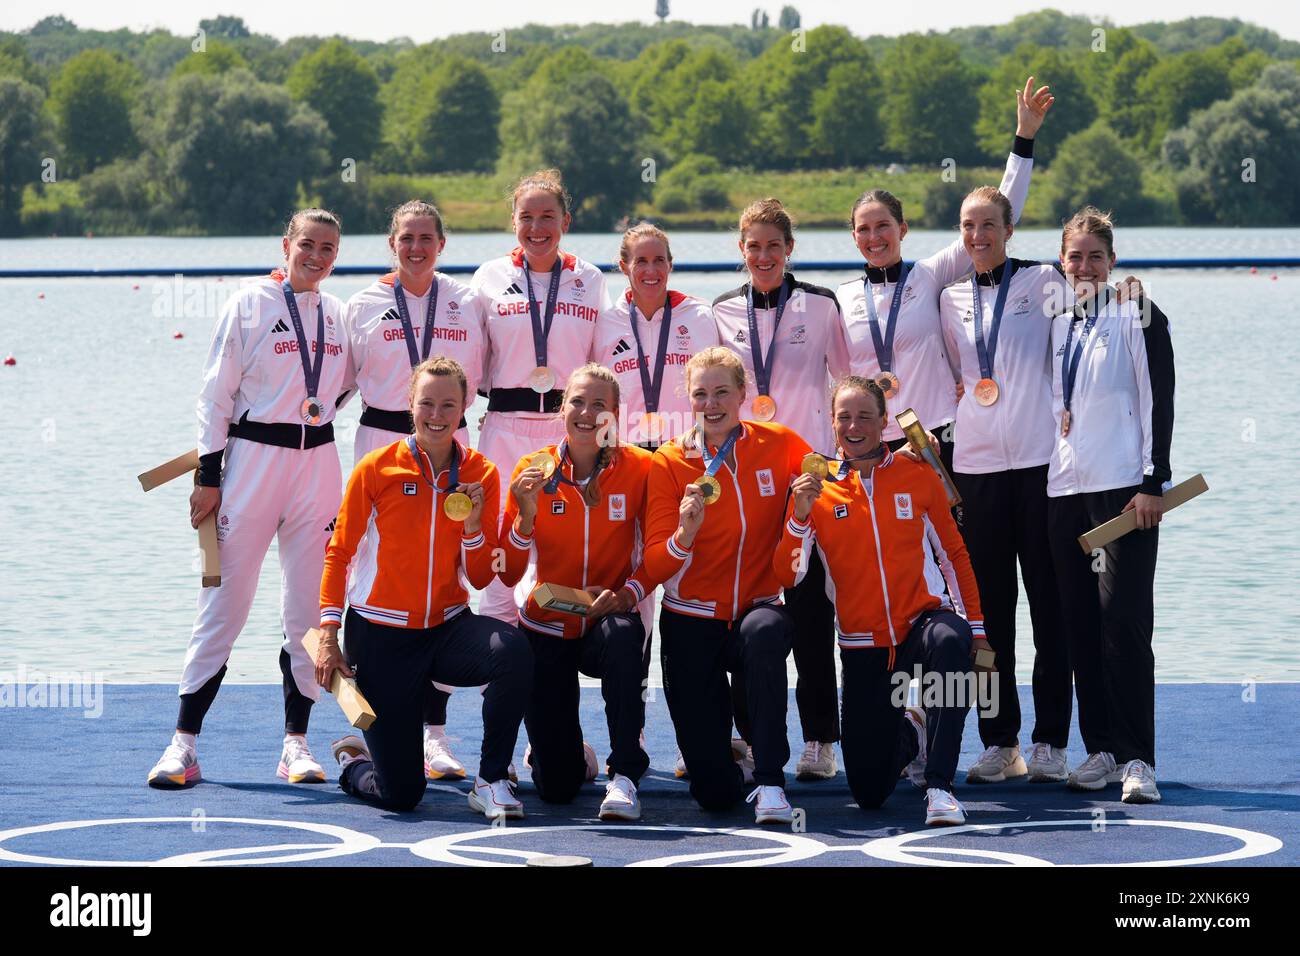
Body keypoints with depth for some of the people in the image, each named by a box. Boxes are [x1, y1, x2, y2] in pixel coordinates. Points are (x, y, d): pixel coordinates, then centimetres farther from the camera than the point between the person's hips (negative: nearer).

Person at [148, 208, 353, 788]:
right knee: (225, 604, -5)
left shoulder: (336, 315, 10)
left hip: (318, 465, 4)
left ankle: (296, 744, 11)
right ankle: (184, 745, -1)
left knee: (309, 610, 4)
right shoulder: (250, 305, -3)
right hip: (252, 460, -4)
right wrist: (208, 475, -7)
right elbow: (215, 393, -4)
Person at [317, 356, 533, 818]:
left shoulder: (480, 473, 0)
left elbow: (480, 578, 3)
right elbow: (339, 553, -1)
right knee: (400, 794, -5)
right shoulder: (377, 468, -7)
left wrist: (472, 524, -15)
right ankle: (354, 761, 35)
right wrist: (329, 636, -7)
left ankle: (491, 781, -14)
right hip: (380, 637, -2)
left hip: (448, 628, 2)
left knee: (513, 649, -35)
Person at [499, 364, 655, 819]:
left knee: (623, 634, -41)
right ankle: (570, 756, 36)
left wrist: (628, 594, -21)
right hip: (545, 628, 1)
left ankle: (625, 776, -28)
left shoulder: (638, 467, -8)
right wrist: (525, 514, -25)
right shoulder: (533, 470, -7)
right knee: (556, 788, -4)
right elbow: (510, 575, -8)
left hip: (607, 621, -1)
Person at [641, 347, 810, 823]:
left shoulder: (778, 444, -3)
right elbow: (655, 569, -11)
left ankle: (770, 781, -27)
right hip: (692, 622, 0)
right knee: (714, 792, -6)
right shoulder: (669, 462, -6)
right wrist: (685, 534, -31)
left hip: (759, 608, 0)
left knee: (764, 633, -41)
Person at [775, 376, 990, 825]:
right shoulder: (814, 487, -1)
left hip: (922, 620, -1)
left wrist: (976, 627, 1)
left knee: (949, 639, -40)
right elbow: (787, 576, -8)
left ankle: (939, 786, -31)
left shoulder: (917, 476, -1)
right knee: (869, 792, 0)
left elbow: (955, 553, 8)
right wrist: (800, 515, -24)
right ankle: (908, 734, 38)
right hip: (862, 644, 1)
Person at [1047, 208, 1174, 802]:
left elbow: (1158, 402, -6)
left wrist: (1153, 483, -13)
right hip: (1064, 487, 6)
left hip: (1123, 486, -6)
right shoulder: (1056, 323, 14)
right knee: (1080, 623, 5)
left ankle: (1136, 758, -10)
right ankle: (1100, 748, 13)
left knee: (1125, 620, -11)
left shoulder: (1138, 317, -2)